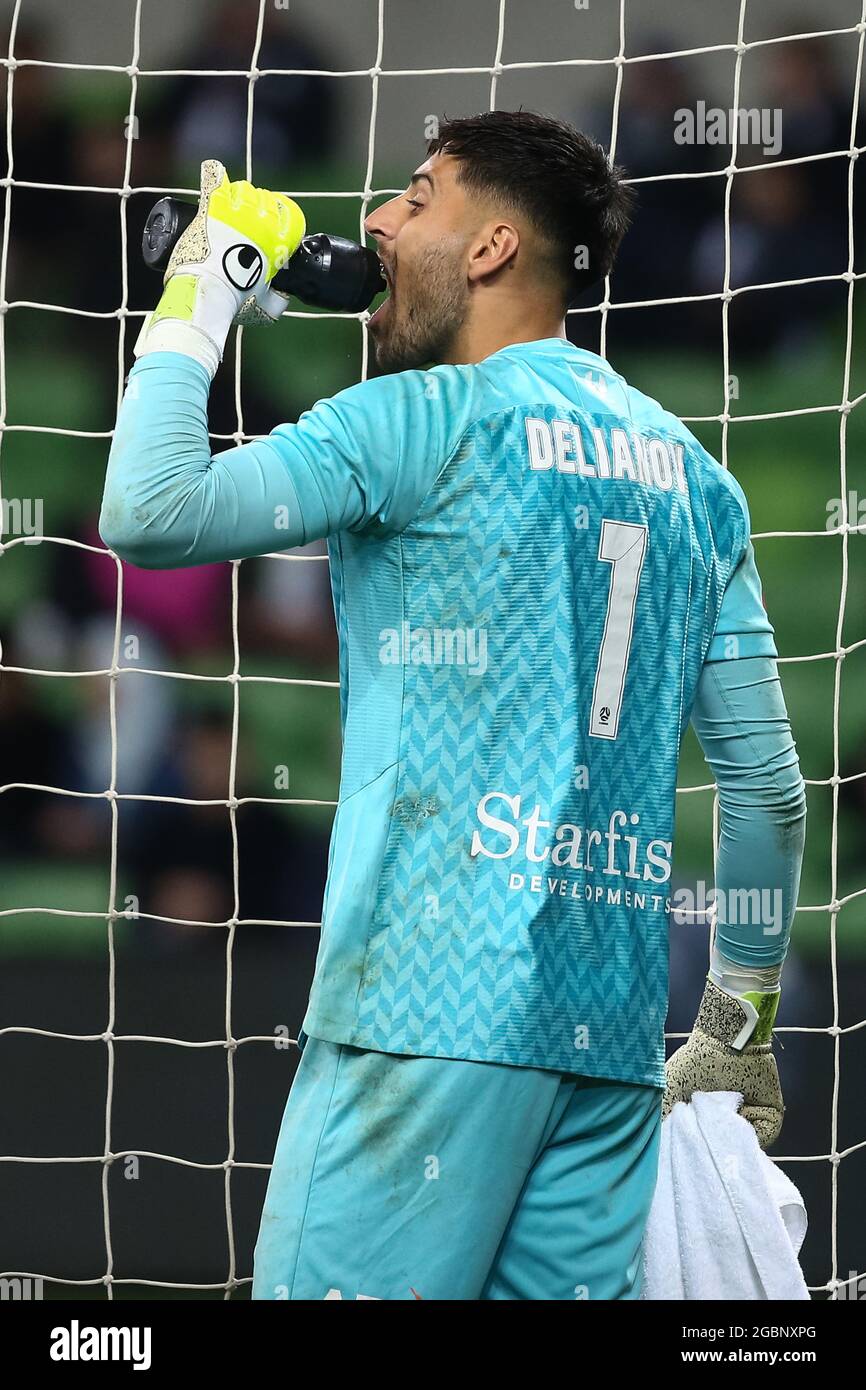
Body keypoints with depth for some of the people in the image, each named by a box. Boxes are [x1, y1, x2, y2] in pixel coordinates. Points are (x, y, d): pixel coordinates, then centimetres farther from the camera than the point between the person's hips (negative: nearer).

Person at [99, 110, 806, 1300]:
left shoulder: (436, 420, -3)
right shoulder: (690, 475, 17)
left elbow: (146, 514, -10)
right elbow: (768, 779, 16)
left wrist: (199, 297, 4)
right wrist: (742, 1025, 24)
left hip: (439, 996, -7)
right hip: (614, 1024, 7)